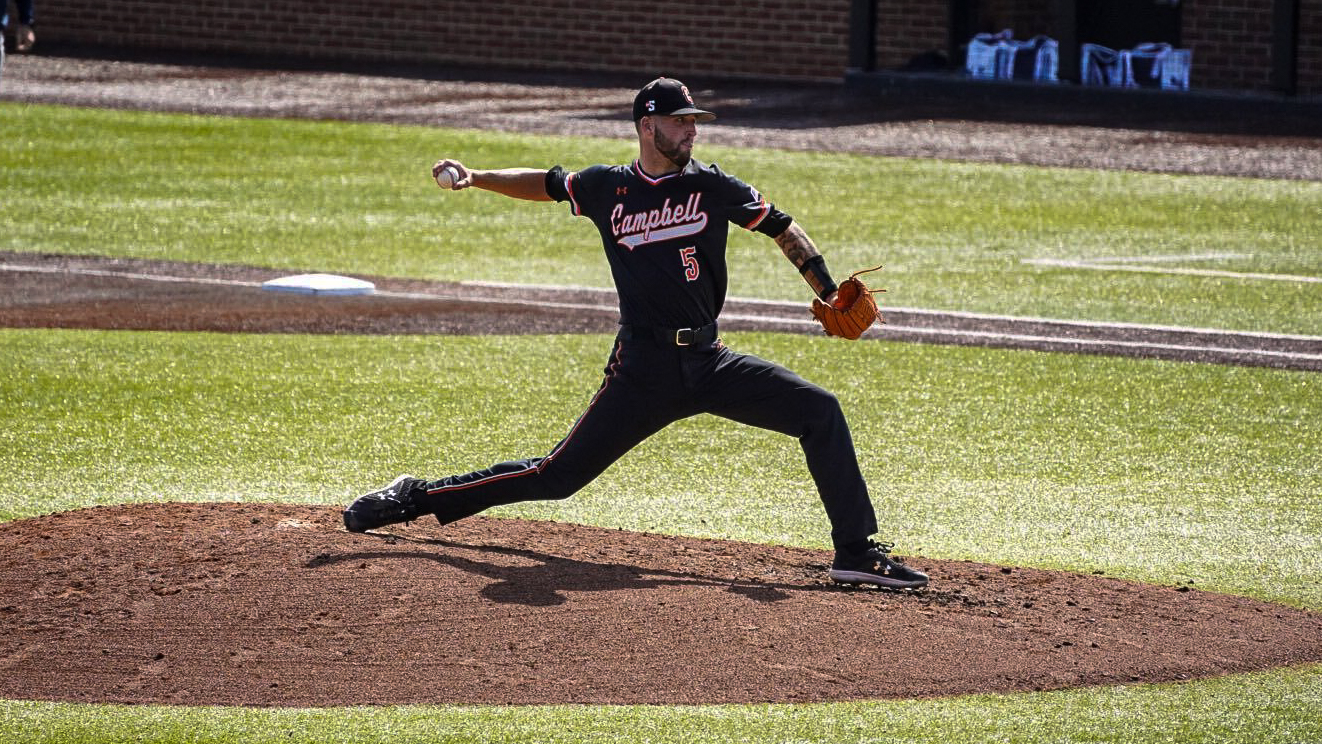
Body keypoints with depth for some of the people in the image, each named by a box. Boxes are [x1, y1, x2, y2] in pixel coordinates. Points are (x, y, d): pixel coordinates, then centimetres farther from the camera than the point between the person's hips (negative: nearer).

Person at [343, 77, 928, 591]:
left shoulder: (713, 187, 3)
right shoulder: (605, 188, 2)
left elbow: (782, 228, 10)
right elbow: (545, 183, 20)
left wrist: (831, 295, 0)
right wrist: (474, 178, 8)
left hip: (710, 363, 2)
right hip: (643, 372, -2)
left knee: (820, 411, -13)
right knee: (558, 477, -3)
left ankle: (857, 555, -8)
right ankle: (417, 497, 12)